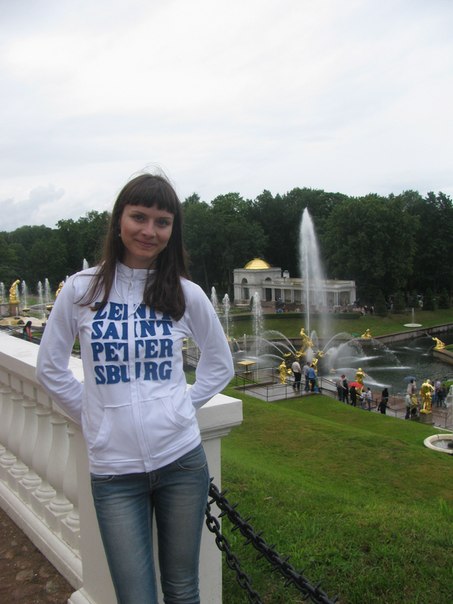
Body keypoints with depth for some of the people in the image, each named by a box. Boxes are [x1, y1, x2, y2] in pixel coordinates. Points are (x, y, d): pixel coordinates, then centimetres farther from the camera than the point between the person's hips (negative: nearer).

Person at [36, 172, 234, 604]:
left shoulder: (186, 295, -1)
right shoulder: (81, 289, -4)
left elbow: (220, 364, 12)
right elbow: (50, 367, 6)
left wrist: (184, 406, 3)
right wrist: (92, 414, 2)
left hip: (181, 460, 1)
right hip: (113, 470, -1)